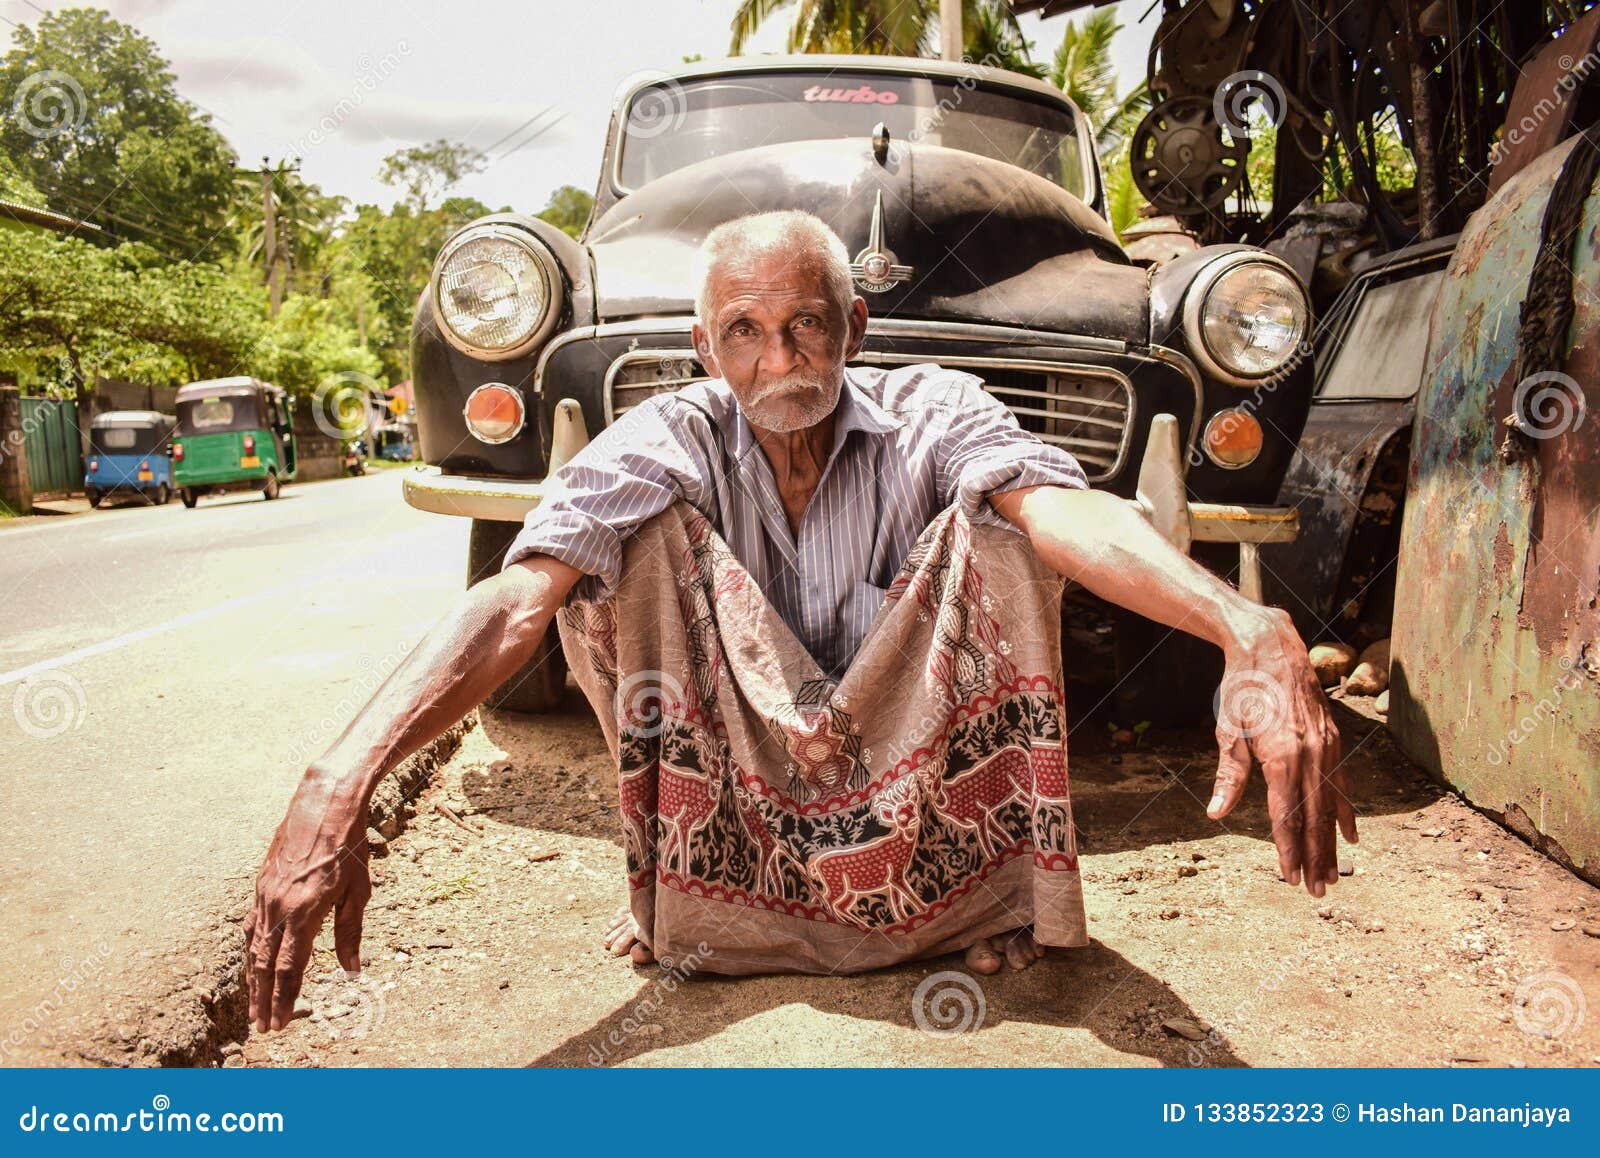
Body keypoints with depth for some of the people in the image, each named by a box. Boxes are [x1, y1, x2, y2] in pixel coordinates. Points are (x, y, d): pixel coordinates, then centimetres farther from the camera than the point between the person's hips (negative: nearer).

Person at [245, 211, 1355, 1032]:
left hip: (918, 776, 1)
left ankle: (1003, 870, -6)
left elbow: (1073, 515, -32)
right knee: (643, 533, -23)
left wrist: (1254, 635, -53)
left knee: (991, 523, -24)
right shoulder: (668, 442, -13)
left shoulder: (931, 414, -12)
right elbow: (516, 601, -27)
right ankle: (673, 872, -6)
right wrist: (340, 783, -43)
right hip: (734, 772, 0)